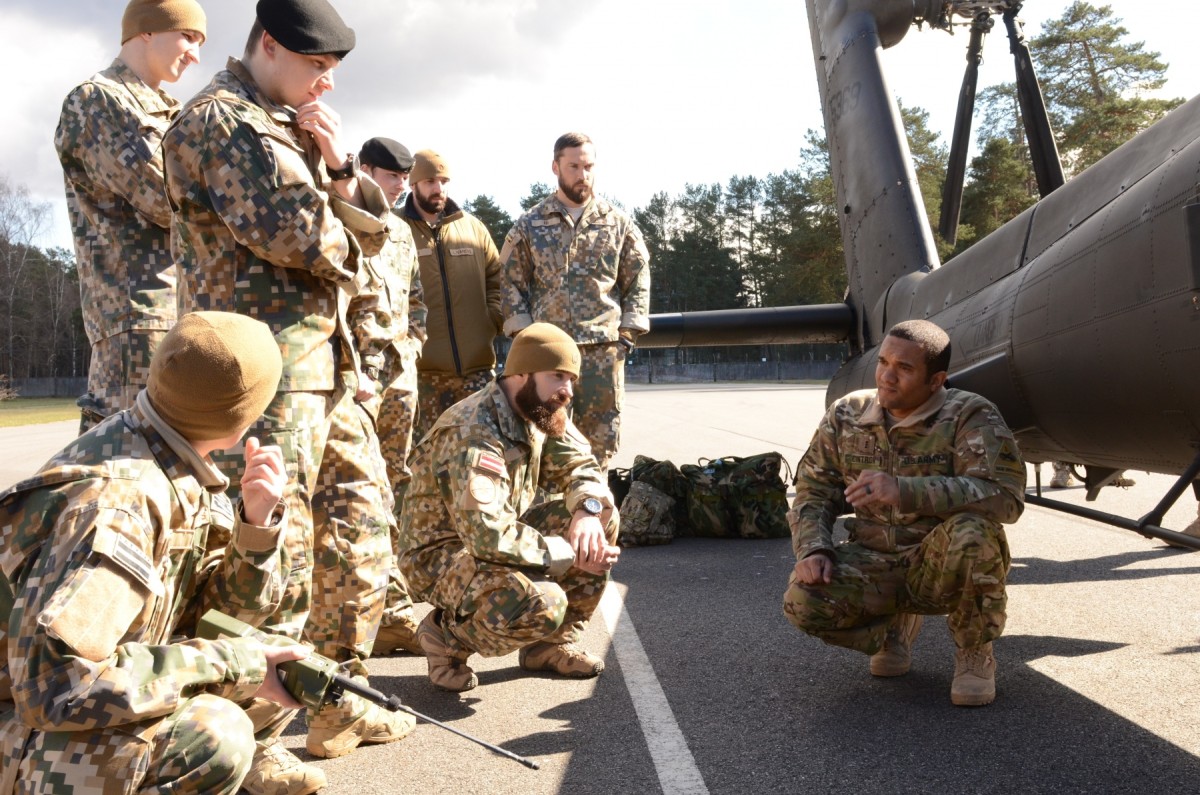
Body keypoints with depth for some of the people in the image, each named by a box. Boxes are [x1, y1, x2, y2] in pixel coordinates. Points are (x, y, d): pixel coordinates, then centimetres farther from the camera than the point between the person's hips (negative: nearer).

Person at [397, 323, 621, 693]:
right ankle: (447, 636, -2)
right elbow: (487, 535, -36)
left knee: (603, 518, -4)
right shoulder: (473, 433, -29)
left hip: (504, 537, 9)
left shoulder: (539, 413, -2)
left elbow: (582, 467, 2)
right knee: (542, 605, -33)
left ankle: (552, 644, 8)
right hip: (439, 555, -9)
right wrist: (569, 555, -27)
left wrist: (588, 509, -22)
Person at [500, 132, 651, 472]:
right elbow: (512, 284, 5)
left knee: (601, 438, 5)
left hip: (604, 347, 1)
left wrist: (628, 332, 1)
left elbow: (638, 281, 9)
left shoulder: (619, 223, 8)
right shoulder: (529, 225, 6)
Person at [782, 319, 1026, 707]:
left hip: (942, 568, -3)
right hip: (871, 563, 3)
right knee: (802, 599, -24)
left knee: (971, 533, -36)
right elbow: (814, 490, 6)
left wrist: (904, 490, -38)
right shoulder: (846, 415, -1)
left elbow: (1006, 495, -29)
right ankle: (896, 625, 12)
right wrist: (813, 549, -14)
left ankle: (975, 654, -5)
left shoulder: (970, 417, -14)